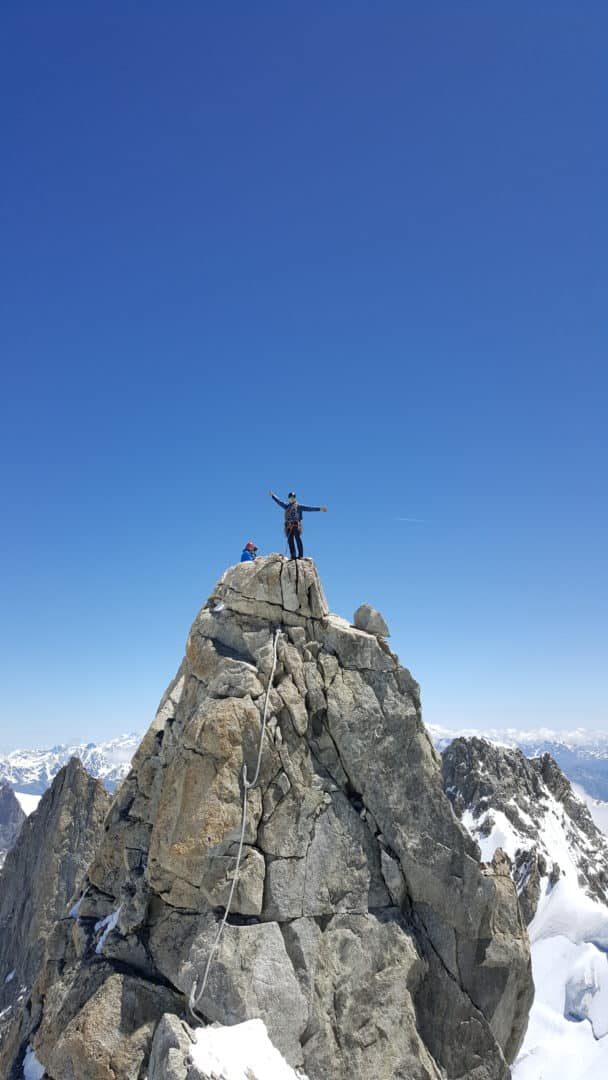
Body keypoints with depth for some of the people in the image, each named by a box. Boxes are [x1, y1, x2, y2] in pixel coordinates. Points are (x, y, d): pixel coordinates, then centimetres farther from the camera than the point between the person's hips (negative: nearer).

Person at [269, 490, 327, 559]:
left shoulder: (298, 506, 7)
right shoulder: (286, 506, 20)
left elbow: (309, 508, 0)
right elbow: (279, 501, 31)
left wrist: (319, 509, -8)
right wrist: (272, 495, 39)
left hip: (296, 525, -4)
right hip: (289, 526, 4)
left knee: (298, 539, -13)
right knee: (290, 540, -2)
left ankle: (300, 555, -16)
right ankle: (293, 556, -2)